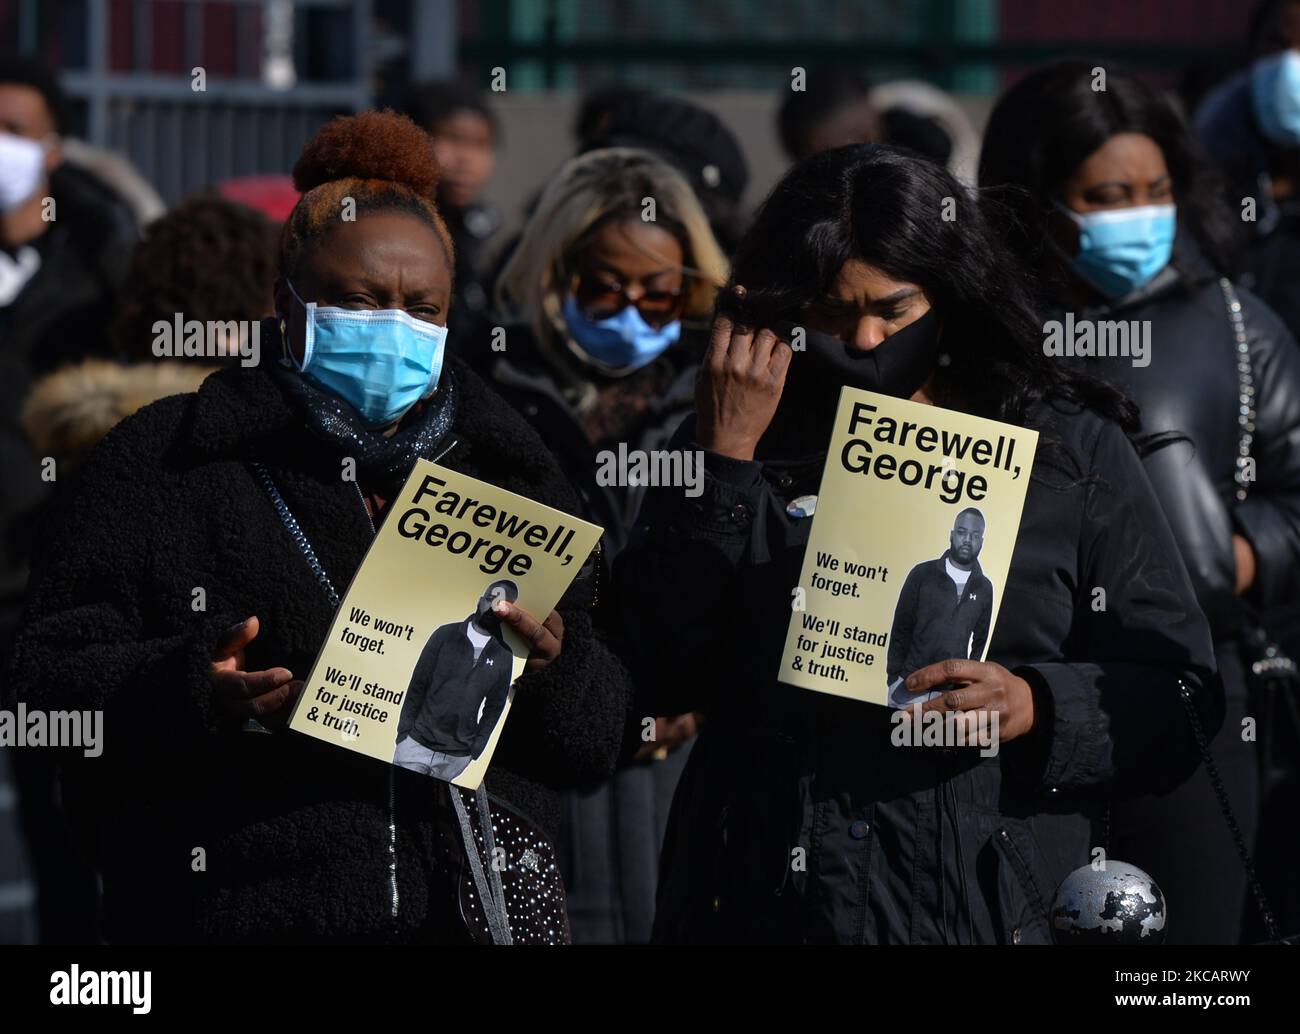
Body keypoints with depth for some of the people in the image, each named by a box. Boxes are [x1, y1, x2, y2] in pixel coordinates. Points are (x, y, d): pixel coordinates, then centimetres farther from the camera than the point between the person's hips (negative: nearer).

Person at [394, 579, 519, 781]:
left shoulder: (503, 656, 4)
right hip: (417, 743, -1)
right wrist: (404, 729, -4)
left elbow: (494, 707, 9)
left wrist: (476, 748, 1)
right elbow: (418, 685, 1)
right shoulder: (446, 635, 1)